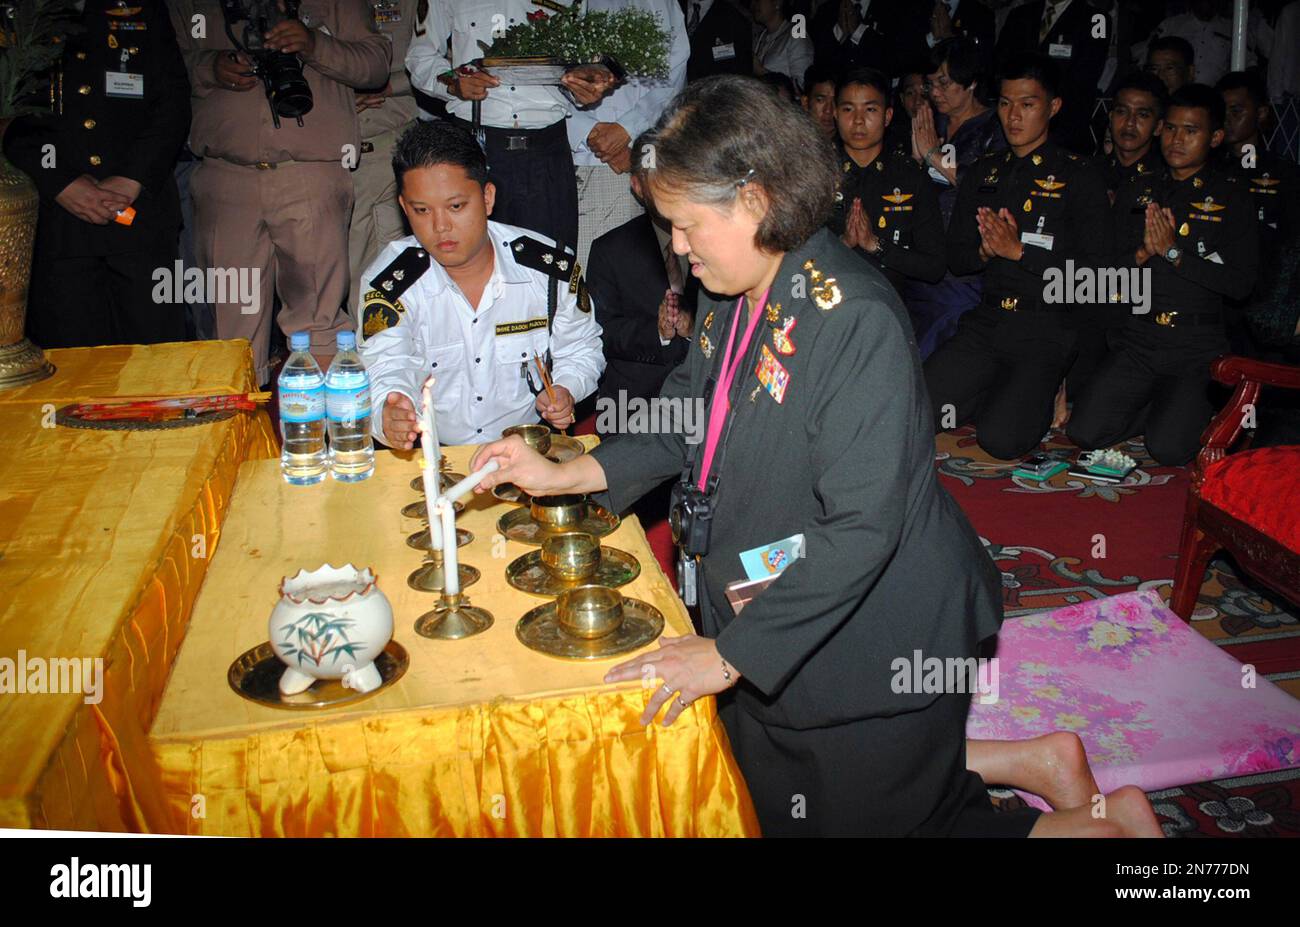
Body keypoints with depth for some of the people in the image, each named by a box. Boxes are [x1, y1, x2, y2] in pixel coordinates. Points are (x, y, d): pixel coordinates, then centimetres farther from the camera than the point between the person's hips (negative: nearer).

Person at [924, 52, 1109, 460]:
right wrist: (985, 250, -9)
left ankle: (1040, 397, 9)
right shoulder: (984, 171, 15)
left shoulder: (1079, 176, -1)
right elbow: (955, 256, 13)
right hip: (986, 321, 5)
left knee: (1000, 439, -24)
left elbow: (1091, 271, -8)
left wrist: (1019, 251, -14)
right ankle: (999, 396, 10)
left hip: (1045, 330, -4)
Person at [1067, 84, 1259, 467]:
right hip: (1137, 340, 3)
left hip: (1196, 348, -3)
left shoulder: (1232, 198, 4)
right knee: (1085, 433, -13)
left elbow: (1241, 282, -7)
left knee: (1169, 449, -19)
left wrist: (1174, 252, -12)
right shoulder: (1136, 194, 14)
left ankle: (1199, 412, 15)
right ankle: (1158, 410, 14)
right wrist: (1143, 252, -10)